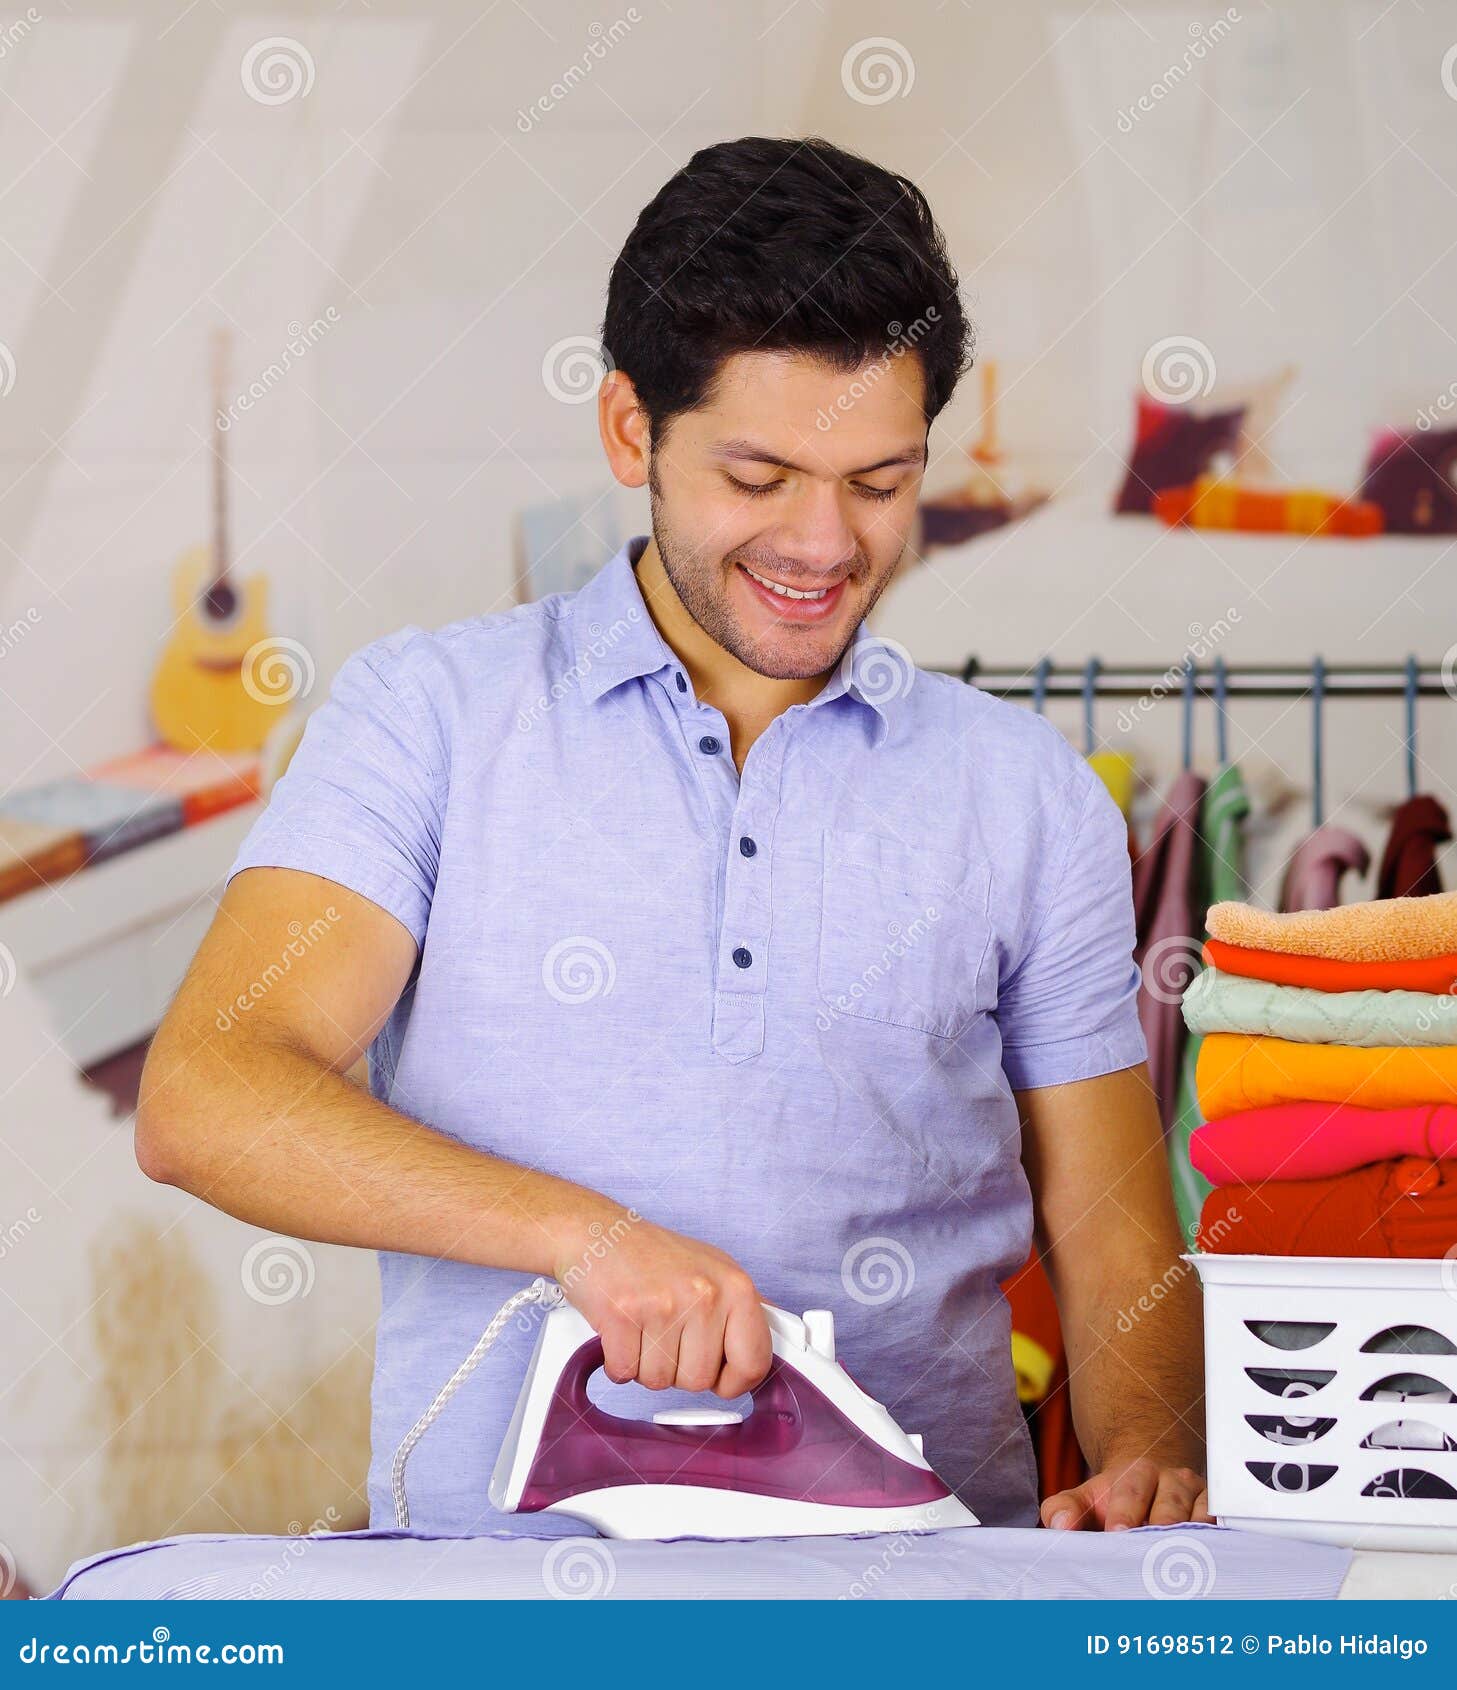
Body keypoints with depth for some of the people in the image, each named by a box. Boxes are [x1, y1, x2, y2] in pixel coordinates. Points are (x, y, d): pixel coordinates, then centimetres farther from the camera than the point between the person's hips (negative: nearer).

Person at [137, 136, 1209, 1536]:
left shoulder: (1028, 795, 13)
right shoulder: (430, 713, 6)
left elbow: (1116, 1242, 14)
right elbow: (202, 1100, -7)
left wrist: (1148, 1472, -8)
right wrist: (578, 1231, -21)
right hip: (499, 1552, -2)